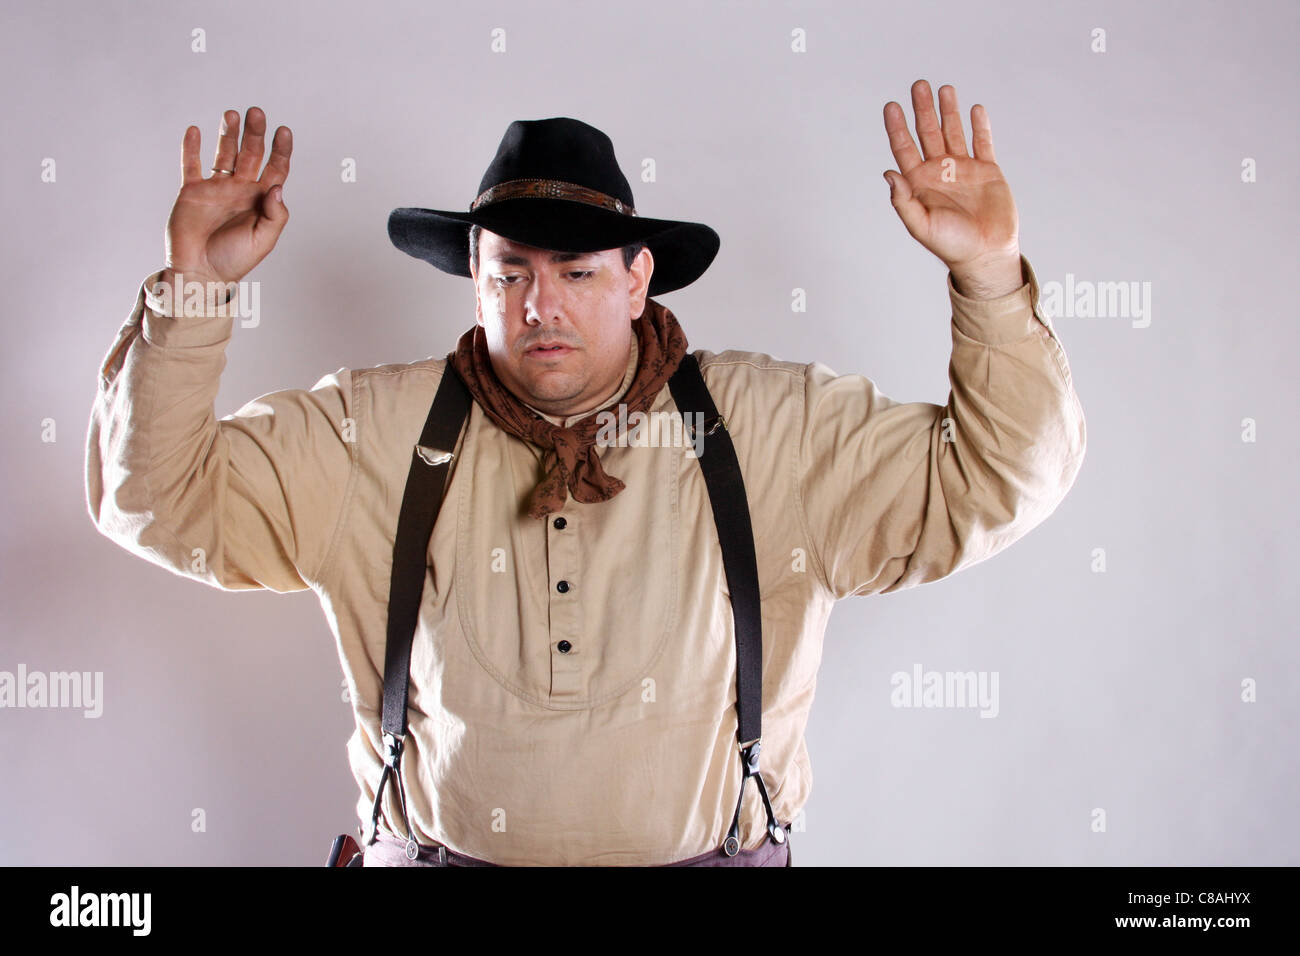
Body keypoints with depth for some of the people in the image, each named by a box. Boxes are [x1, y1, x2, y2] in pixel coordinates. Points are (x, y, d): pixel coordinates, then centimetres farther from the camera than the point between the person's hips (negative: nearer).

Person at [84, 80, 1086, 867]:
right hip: (437, 850, 0)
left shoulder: (767, 423, 0)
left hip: (711, 853, 1)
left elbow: (994, 482, 0)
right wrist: (192, 288, -9)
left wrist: (991, 273, -13)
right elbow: (162, 501, 2)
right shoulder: (376, 430, 2)